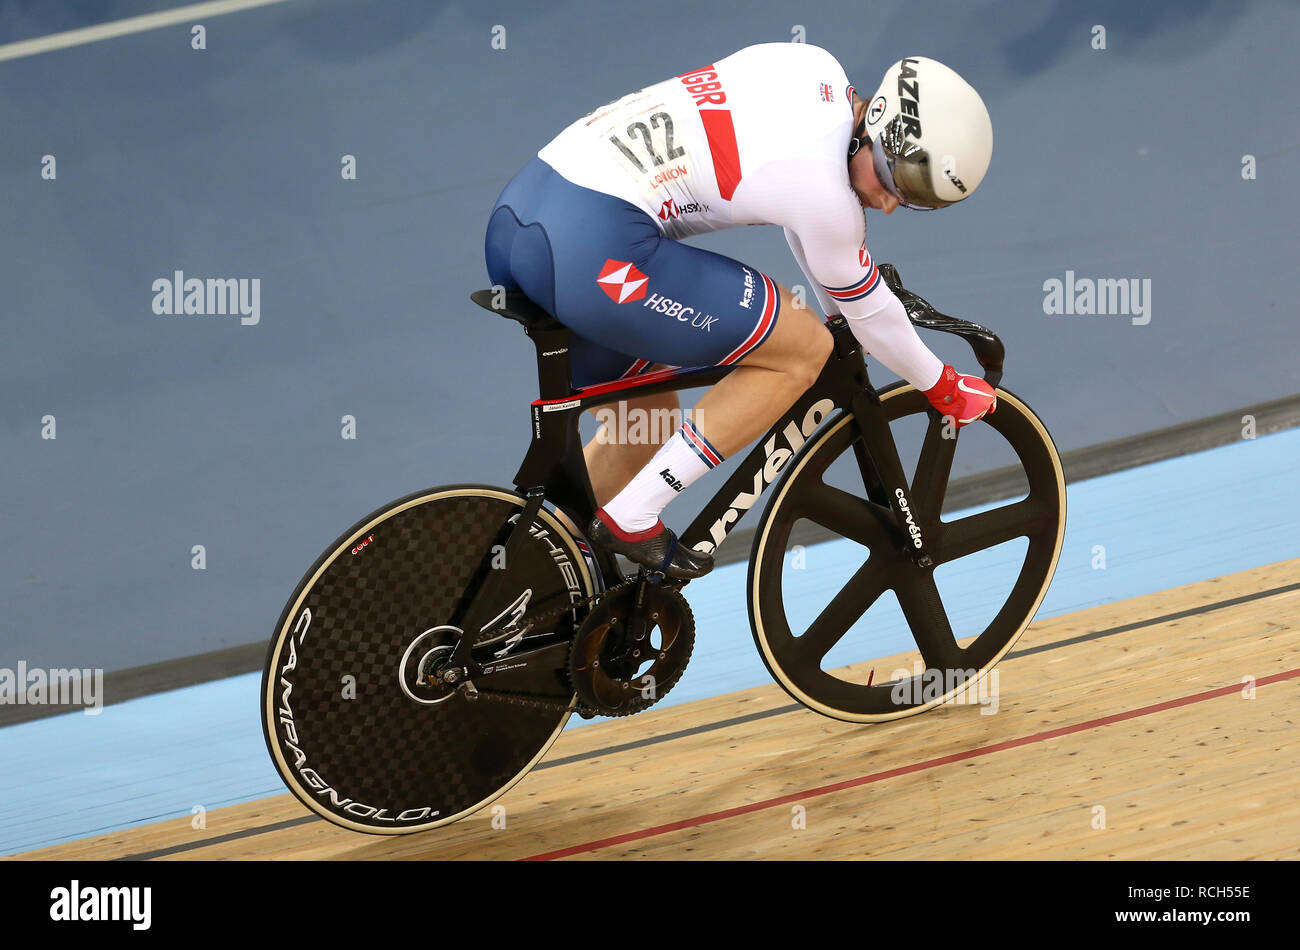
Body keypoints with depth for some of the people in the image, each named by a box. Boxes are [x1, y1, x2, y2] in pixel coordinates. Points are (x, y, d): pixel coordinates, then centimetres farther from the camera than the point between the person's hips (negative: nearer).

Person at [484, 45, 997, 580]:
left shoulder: (818, 70, 12)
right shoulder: (824, 189, -11)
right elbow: (872, 316, 6)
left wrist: (839, 310, 41)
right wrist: (943, 387, 23)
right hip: (590, 248, -10)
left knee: (647, 430, 24)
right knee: (803, 350, 0)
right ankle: (630, 520, -2)